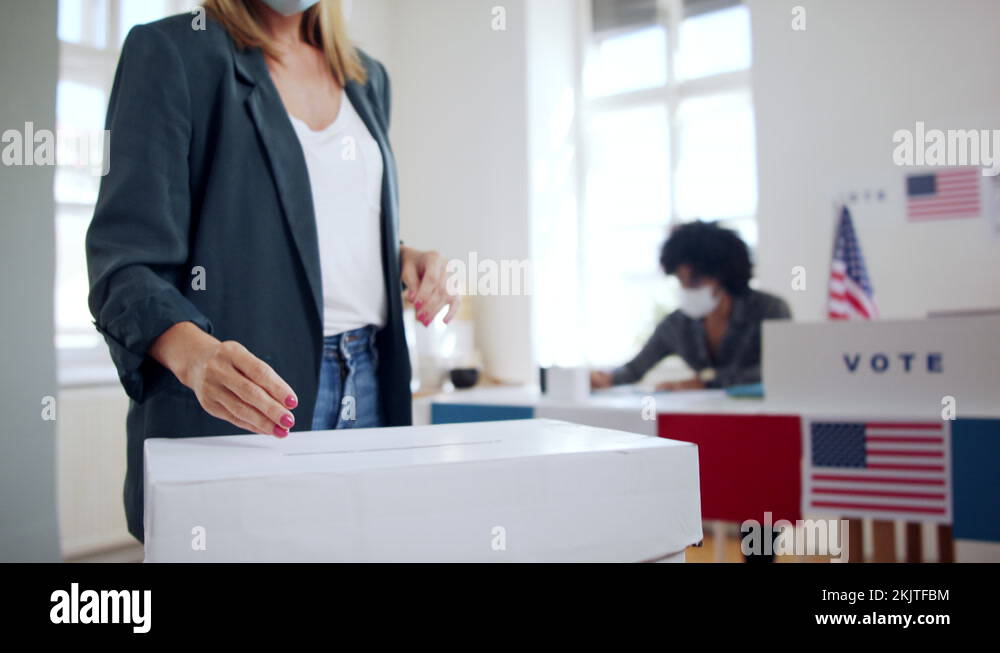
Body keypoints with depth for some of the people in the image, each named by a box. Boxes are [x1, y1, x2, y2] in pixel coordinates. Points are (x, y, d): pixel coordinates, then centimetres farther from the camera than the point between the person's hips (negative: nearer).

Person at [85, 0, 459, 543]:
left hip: (368, 384, 6)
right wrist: (194, 356, -31)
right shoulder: (170, 50, -4)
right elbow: (126, 257, -12)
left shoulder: (367, 77, 14)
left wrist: (401, 259, 2)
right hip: (245, 396, -5)